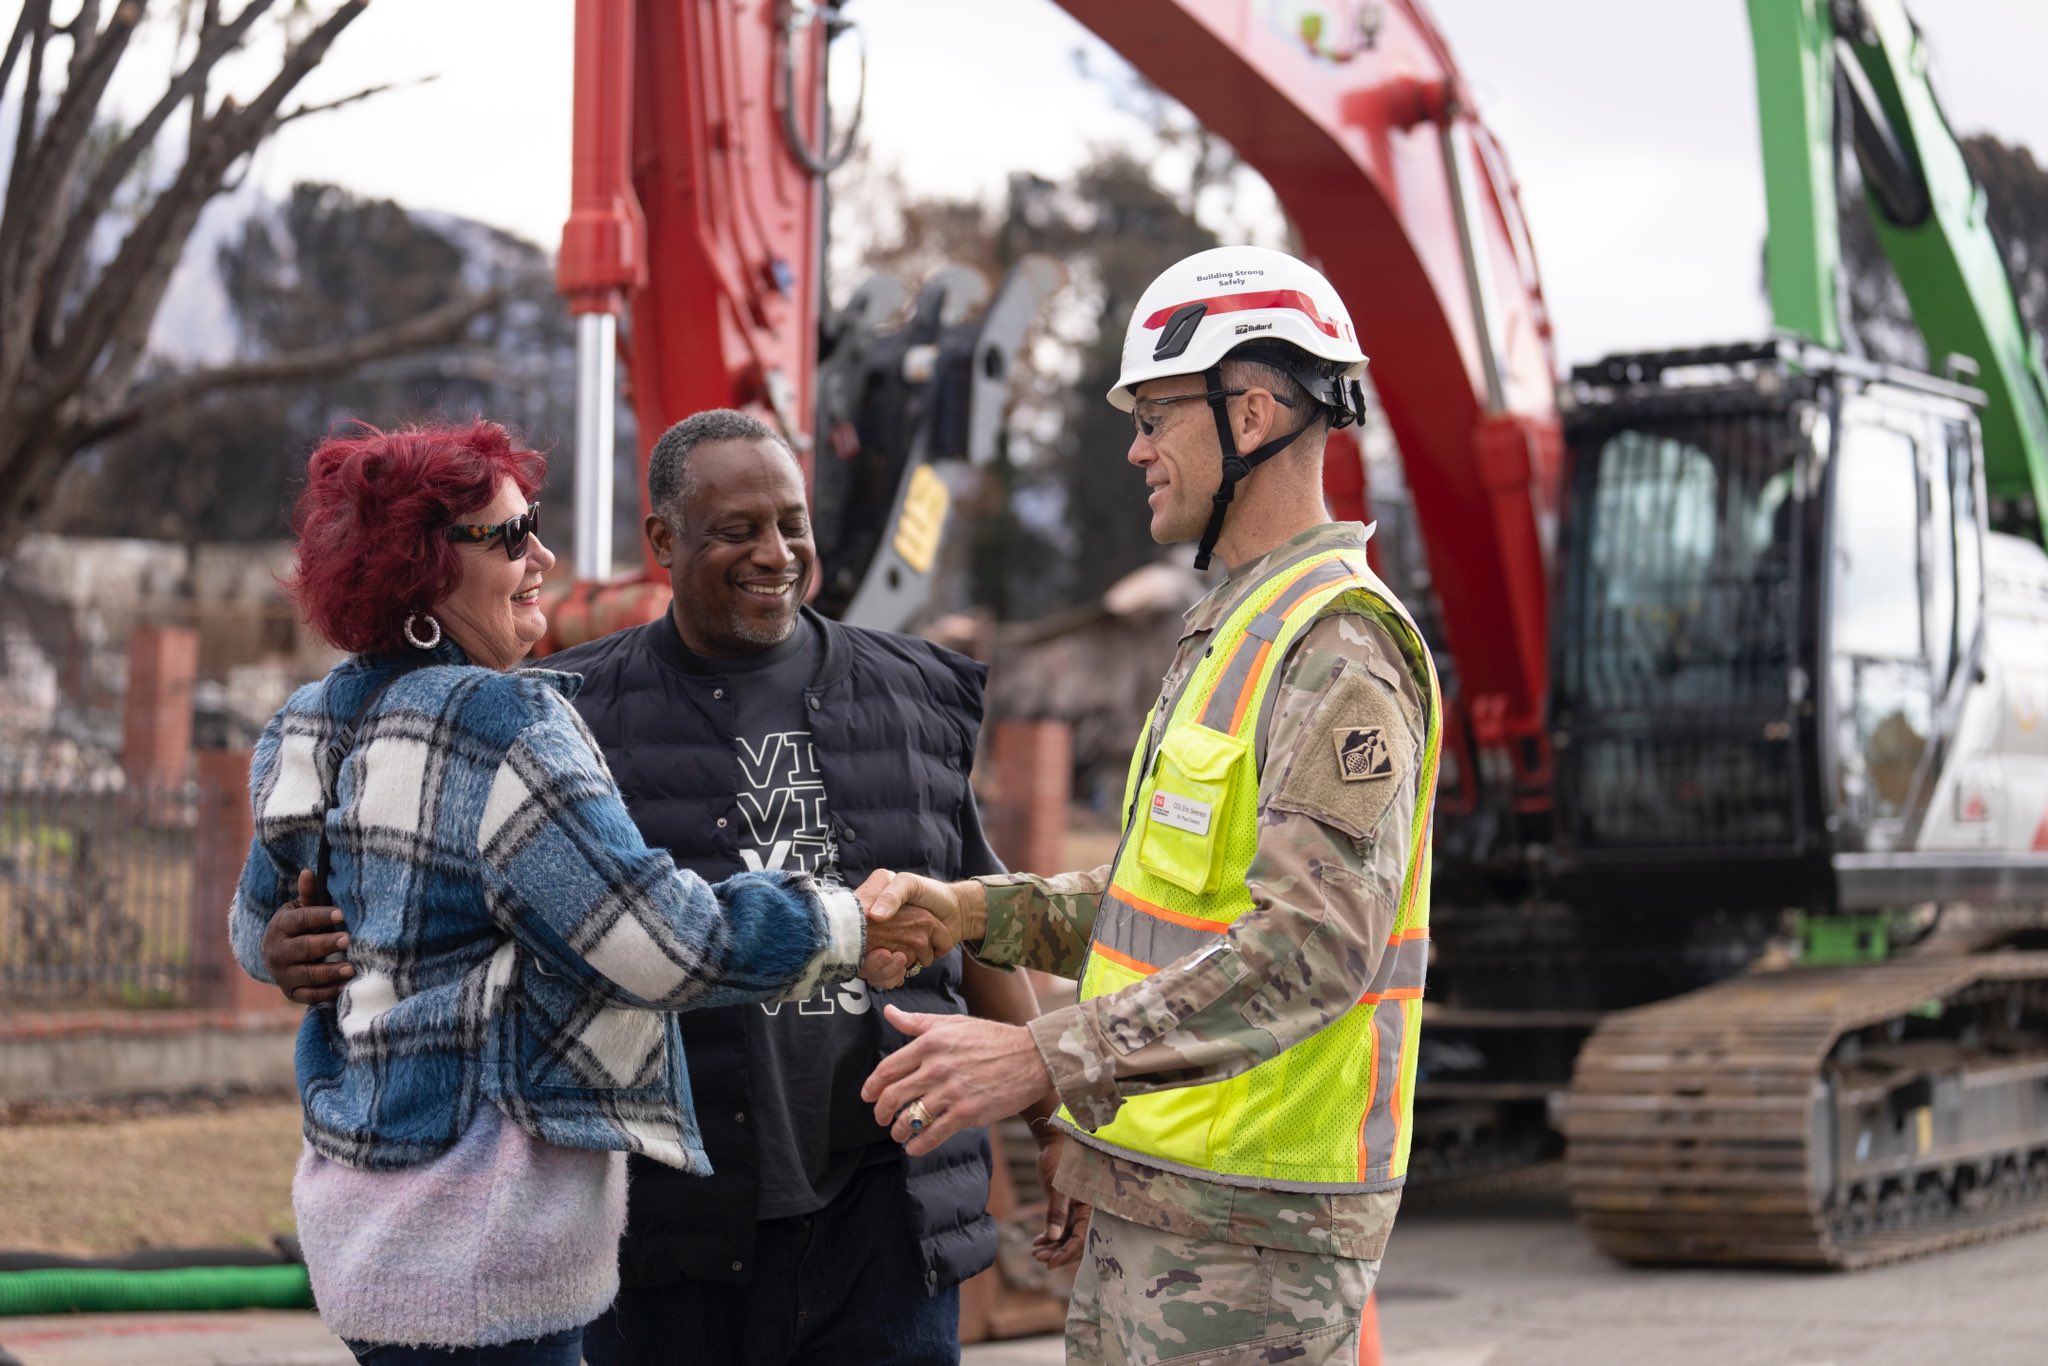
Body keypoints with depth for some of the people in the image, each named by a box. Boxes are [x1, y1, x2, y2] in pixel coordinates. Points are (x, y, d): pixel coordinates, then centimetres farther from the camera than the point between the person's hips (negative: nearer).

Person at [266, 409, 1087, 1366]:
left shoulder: (913, 700, 9)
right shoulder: (579, 717, 2)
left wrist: (1053, 1122, 15)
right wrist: (317, 953, -14)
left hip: (880, 1223, 2)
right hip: (671, 1244, -1)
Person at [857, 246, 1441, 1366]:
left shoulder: (1339, 645, -16)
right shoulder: (1229, 632, 18)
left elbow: (1314, 946, -27)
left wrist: (1044, 1058, -31)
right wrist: (974, 911, 8)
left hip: (1252, 1225, -10)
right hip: (1151, 1194, 10)